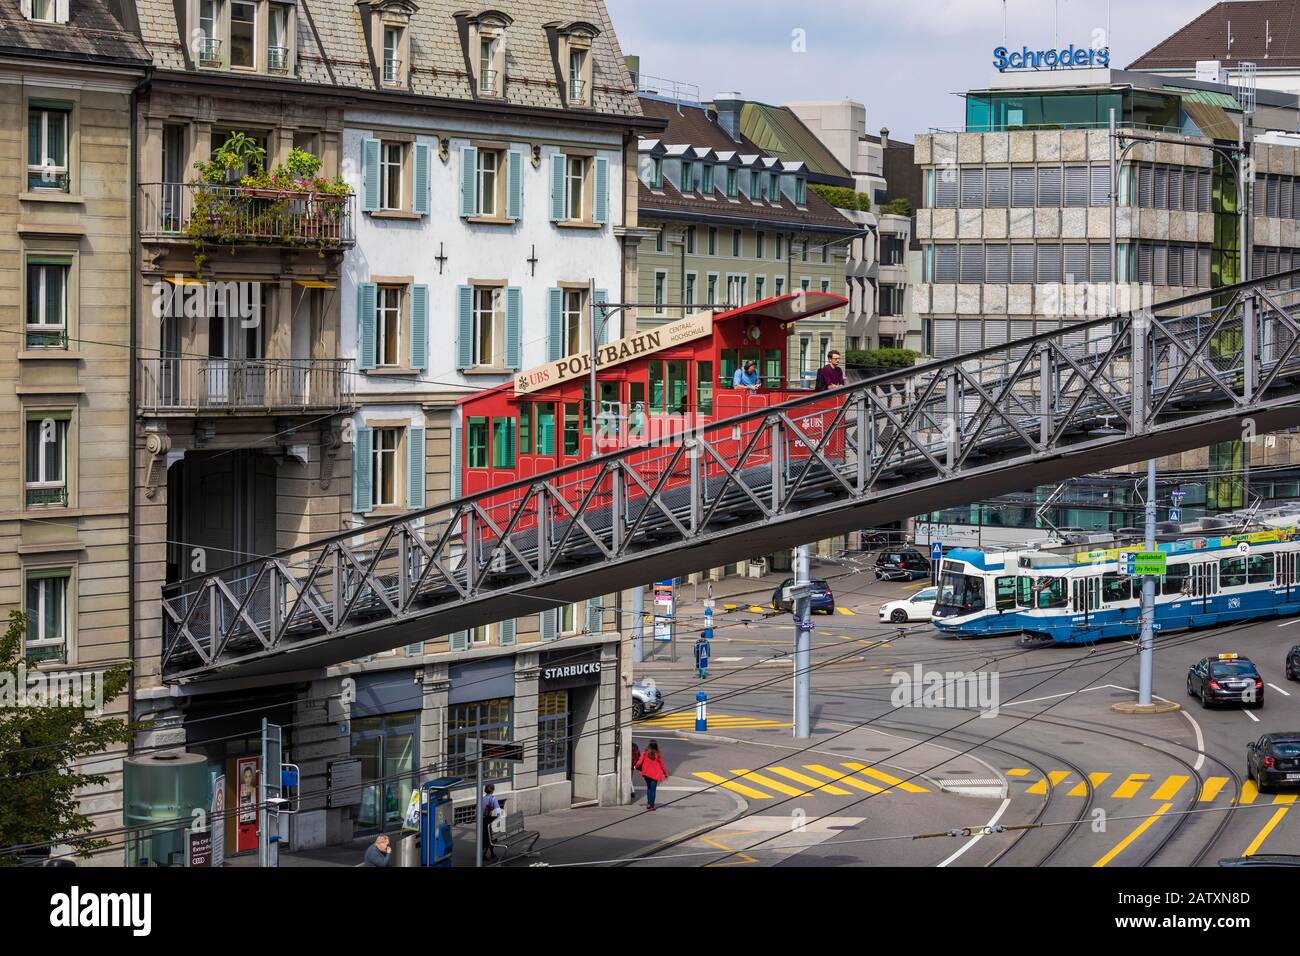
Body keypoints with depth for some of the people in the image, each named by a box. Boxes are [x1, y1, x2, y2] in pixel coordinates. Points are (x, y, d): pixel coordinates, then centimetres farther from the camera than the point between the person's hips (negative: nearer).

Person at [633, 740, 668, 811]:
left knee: (649, 788, 20)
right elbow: (662, 765, -5)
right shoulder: (657, 755, -11)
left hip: (646, 773, 2)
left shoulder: (645, 753, -9)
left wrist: (636, 767, 14)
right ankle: (651, 805, 4)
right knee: (653, 789, 5)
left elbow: (639, 762, -8)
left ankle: (649, 803, 13)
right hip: (655, 775, -2)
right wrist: (666, 773, 7)